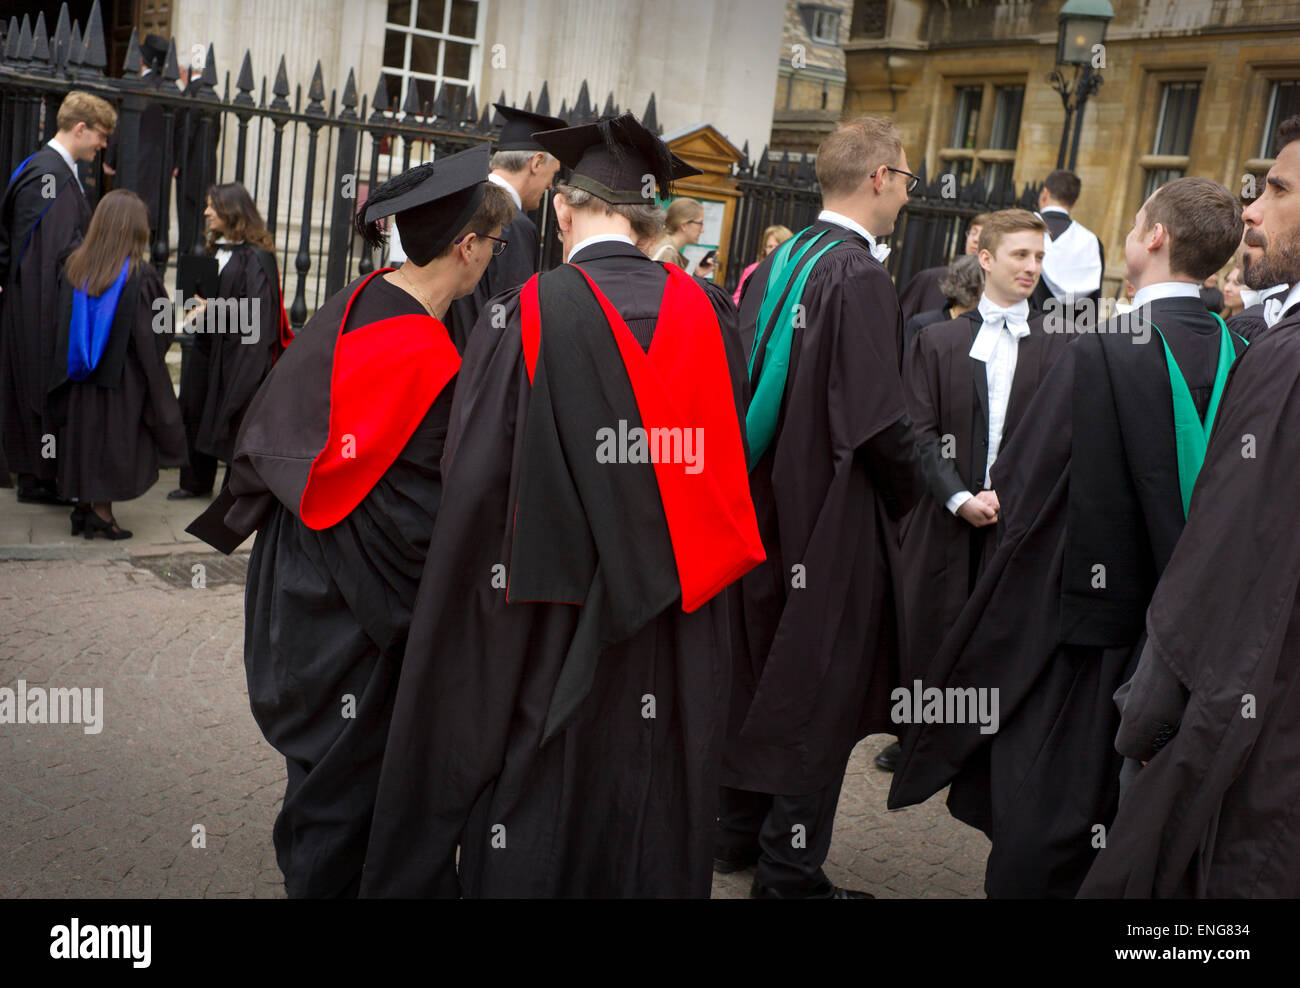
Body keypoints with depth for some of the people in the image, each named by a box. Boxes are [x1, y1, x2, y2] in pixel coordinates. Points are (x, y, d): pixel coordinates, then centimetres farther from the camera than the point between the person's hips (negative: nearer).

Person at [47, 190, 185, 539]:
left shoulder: (74, 266, -3)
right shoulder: (140, 275, -18)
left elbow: (63, 325, 4)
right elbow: (155, 335, -15)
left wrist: (67, 373, 13)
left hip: (80, 379, 5)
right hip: (123, 379, -5)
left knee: (84, 435, 16)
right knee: (114, 439, 7)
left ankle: (82, 507, 22)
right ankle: (102, 512, 10)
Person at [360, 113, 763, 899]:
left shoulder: (524, 317, -13)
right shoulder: (710, 316, -3)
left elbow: (476, 490, -12)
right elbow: (731, 464, 4)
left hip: (548, 646, -3)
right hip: (679, 660, 3)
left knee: (534, 841, 12)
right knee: (653, 829, 18)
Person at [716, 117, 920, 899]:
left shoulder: (778, 263, 6)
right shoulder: (859, 276, -19)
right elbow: (879, 416, -22)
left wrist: (772, 478, 16)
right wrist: (909, 494, -6)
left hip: (766, 503, 8)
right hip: (837, 515, -8)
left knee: (762, 670, 19)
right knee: (819, 693, 3)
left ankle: (738, 830, 32)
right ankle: (790, 870, 13)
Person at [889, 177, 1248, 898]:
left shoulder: (1099, 355, -21)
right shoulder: (1239, 356, -4)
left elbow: (1017, 484, -18)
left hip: (1079, 607, -6)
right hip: (1173, 616, 6)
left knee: (1039, 815, 7)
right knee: (1117, 800, 21)